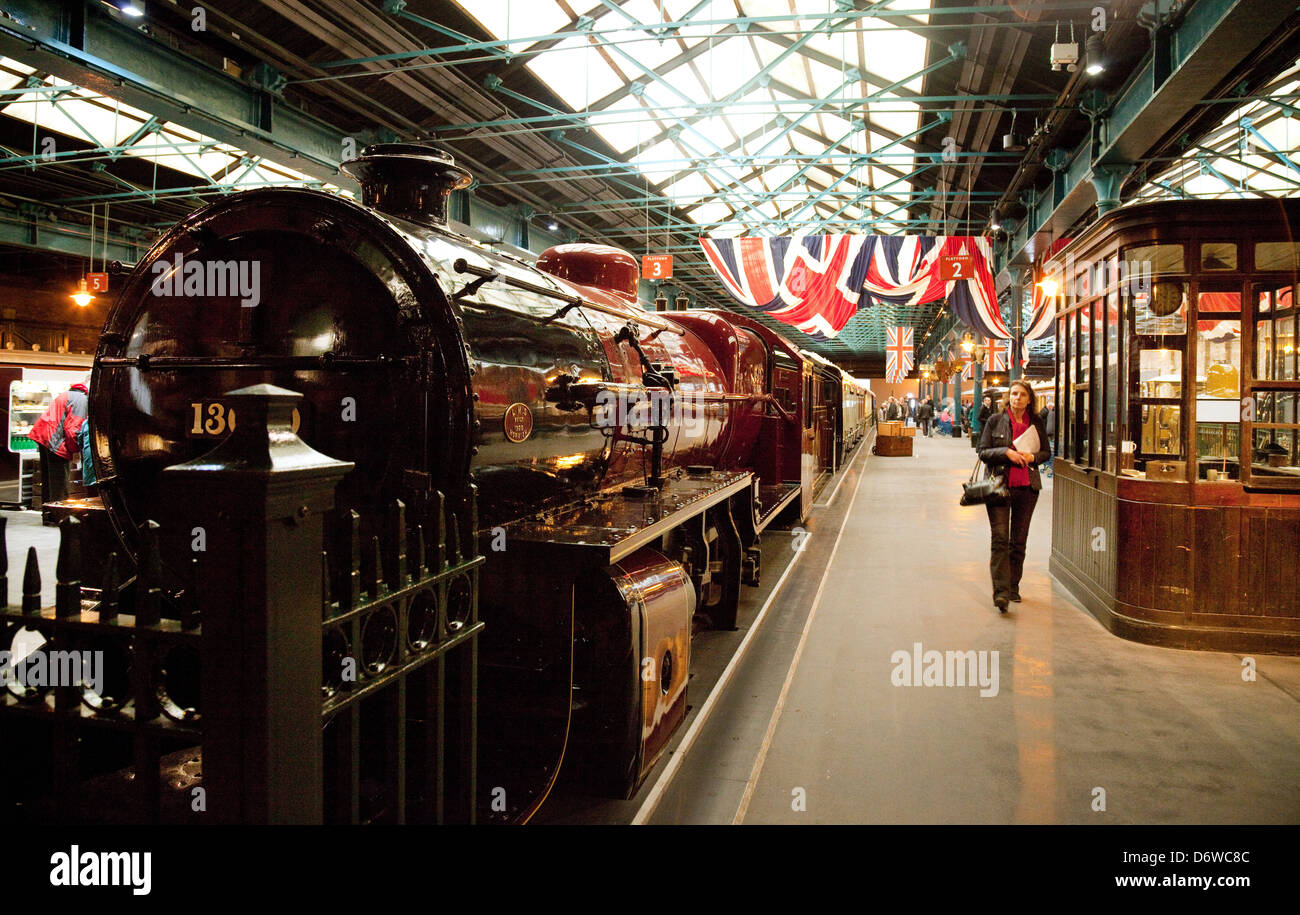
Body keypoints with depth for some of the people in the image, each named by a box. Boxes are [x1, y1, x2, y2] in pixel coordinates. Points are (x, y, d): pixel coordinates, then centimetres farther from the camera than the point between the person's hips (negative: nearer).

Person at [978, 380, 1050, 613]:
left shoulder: (1036, 423, 8)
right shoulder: (995, 421, 1)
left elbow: (1046, 452, 15)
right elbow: (983, 452, 0)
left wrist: (1032, 457, -7)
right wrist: (1006, 452, -16)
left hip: (1027, 487, 3)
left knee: (1019, 541, 9)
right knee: (1000, 539, -10)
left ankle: (1013, 587, 22)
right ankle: (1001, 592, -14)